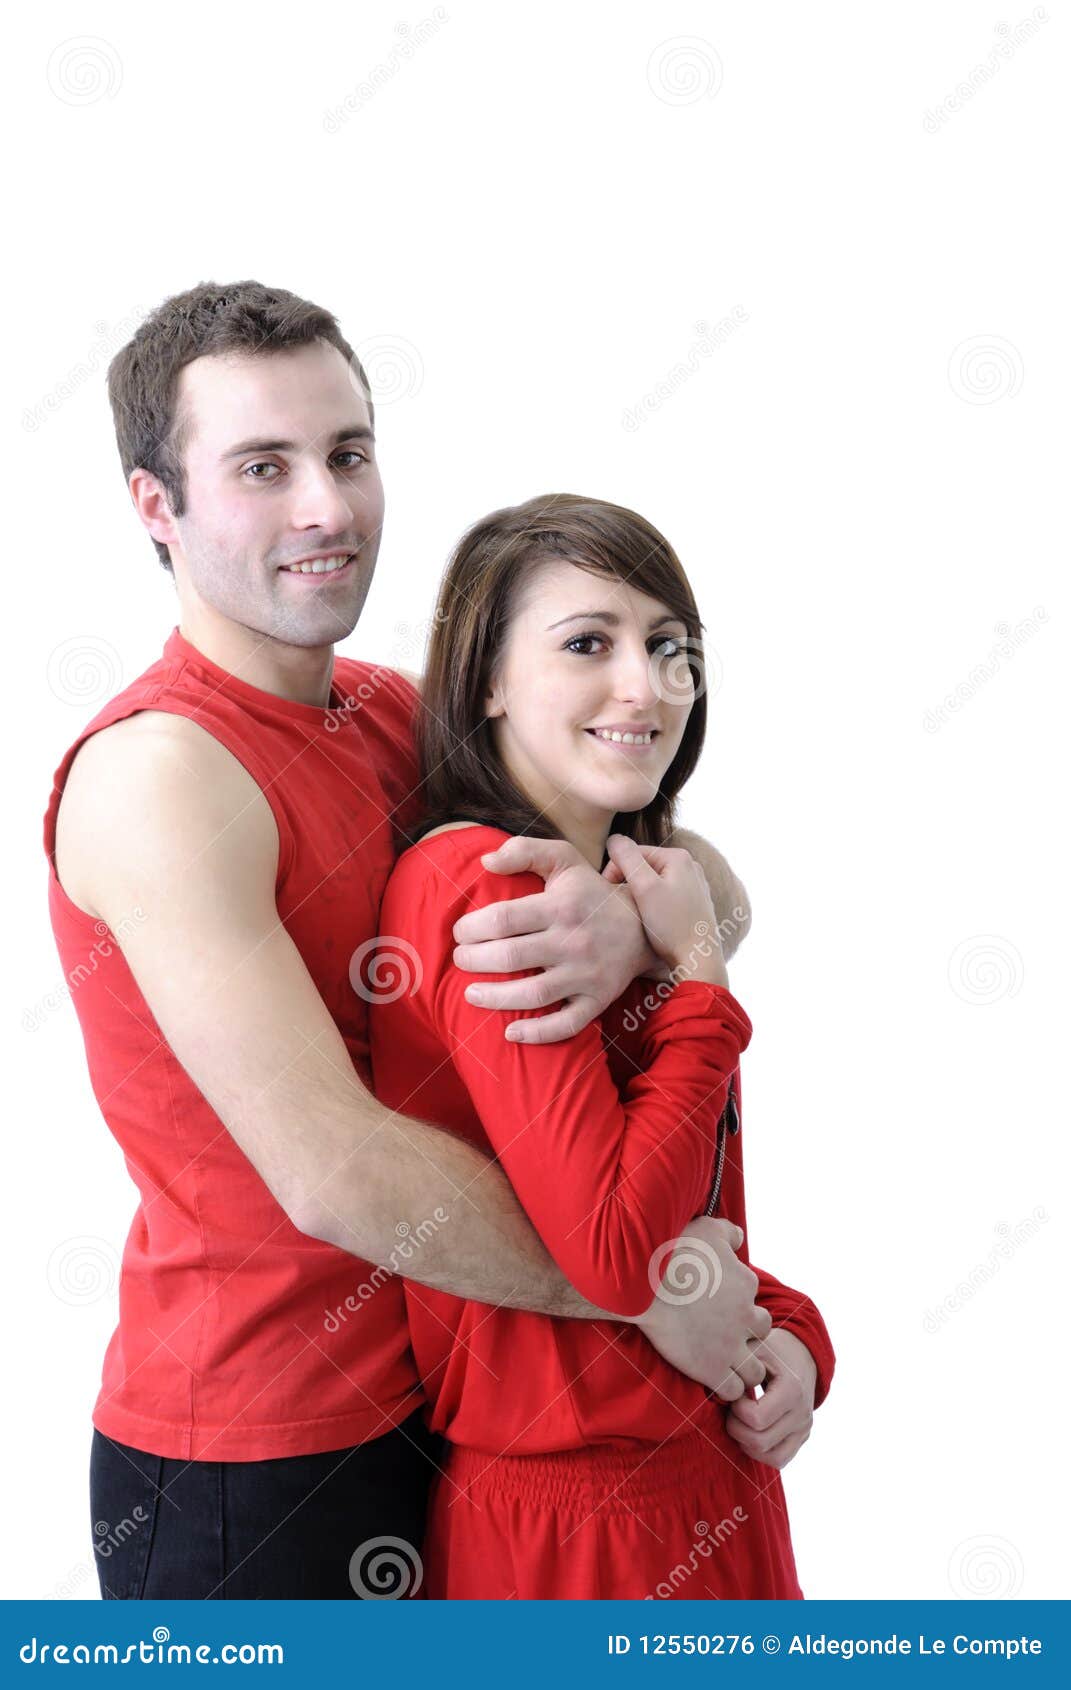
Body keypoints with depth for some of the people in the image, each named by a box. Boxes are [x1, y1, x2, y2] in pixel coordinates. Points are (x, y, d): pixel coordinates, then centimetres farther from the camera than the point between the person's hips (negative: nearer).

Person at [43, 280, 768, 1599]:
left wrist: (632, 917, -23)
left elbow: (715, 885, 0)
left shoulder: (396, 717, 4)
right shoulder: (156, 770, -20)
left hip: (425, 1411, 8)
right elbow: (334, 1171, -27)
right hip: (243, 1482, -7)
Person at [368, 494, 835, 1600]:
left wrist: (785, 1331, -4)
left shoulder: (626, 891, 8)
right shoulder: (481, 880, -20)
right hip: (574, 1518, -8)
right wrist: (699, 974, -18)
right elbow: (614, 1250, -25)